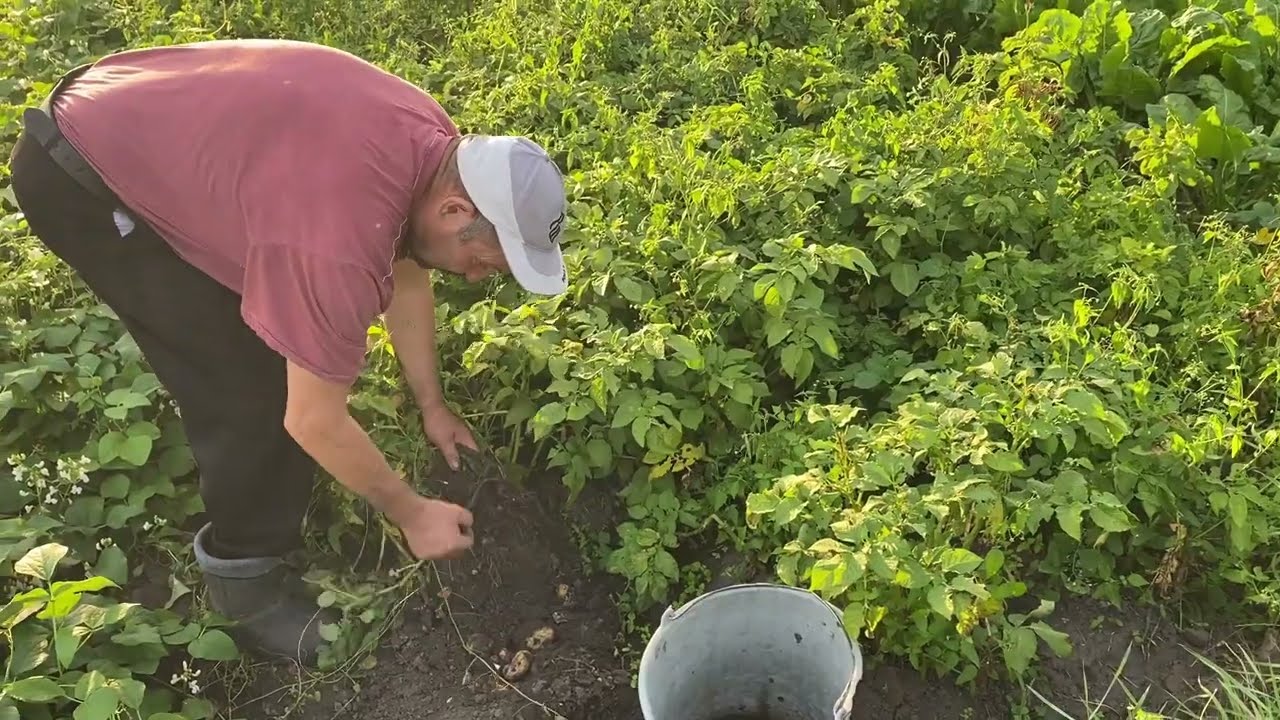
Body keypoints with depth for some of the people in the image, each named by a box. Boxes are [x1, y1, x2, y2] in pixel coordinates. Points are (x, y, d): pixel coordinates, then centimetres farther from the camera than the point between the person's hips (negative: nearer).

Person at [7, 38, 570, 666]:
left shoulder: (436, 148, -10)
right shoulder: (341, 240, -37)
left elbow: (407, 277, 7)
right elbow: (315, 421, -25)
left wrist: (432, 407, 14)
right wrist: (411, 514, -10)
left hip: (144, 131, 9)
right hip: (80, 181, -8)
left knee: (293, 342, 12)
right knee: (252, 388, -11)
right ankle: (247, 579, 10)